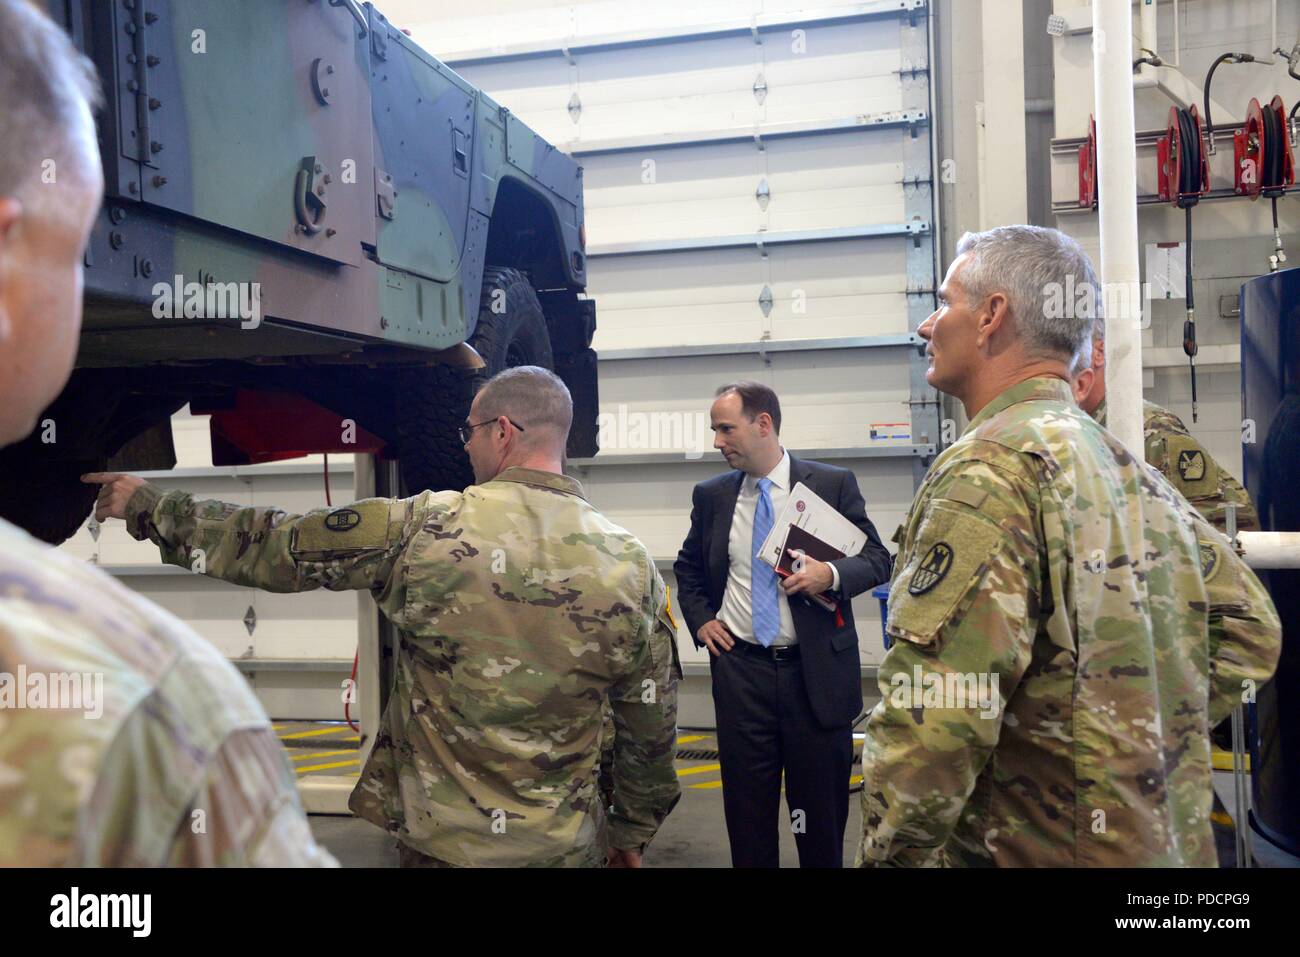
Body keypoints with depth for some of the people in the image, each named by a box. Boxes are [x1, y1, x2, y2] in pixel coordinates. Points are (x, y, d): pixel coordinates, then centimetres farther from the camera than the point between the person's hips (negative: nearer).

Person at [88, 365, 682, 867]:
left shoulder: (424, 529, -14)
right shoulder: (631, 567, -8)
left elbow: (271, 548, -6)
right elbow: (652, 723, 0)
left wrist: (147, 507, 10)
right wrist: (633, 831, 16)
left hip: (439, 840, -1)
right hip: (566, 846, 2)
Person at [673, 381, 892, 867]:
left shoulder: (834, 484, -3)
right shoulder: (711, 495, 6)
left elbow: (877, 559, 0)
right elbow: (688, 567, 21)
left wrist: (831, 574, -19)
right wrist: (699, 619, 6)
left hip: (816, 669, -2)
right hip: (740, 668, 2)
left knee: (822, 810, 7)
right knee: (747, 812, 9)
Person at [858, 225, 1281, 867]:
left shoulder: (988, 469, -20)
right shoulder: (1132, 470, 7)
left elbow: (933, 723, -28)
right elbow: (1252, 633, 15)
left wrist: (890, 855, -16)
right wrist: (1157, 741, 12)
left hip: (1029, 848, -8)